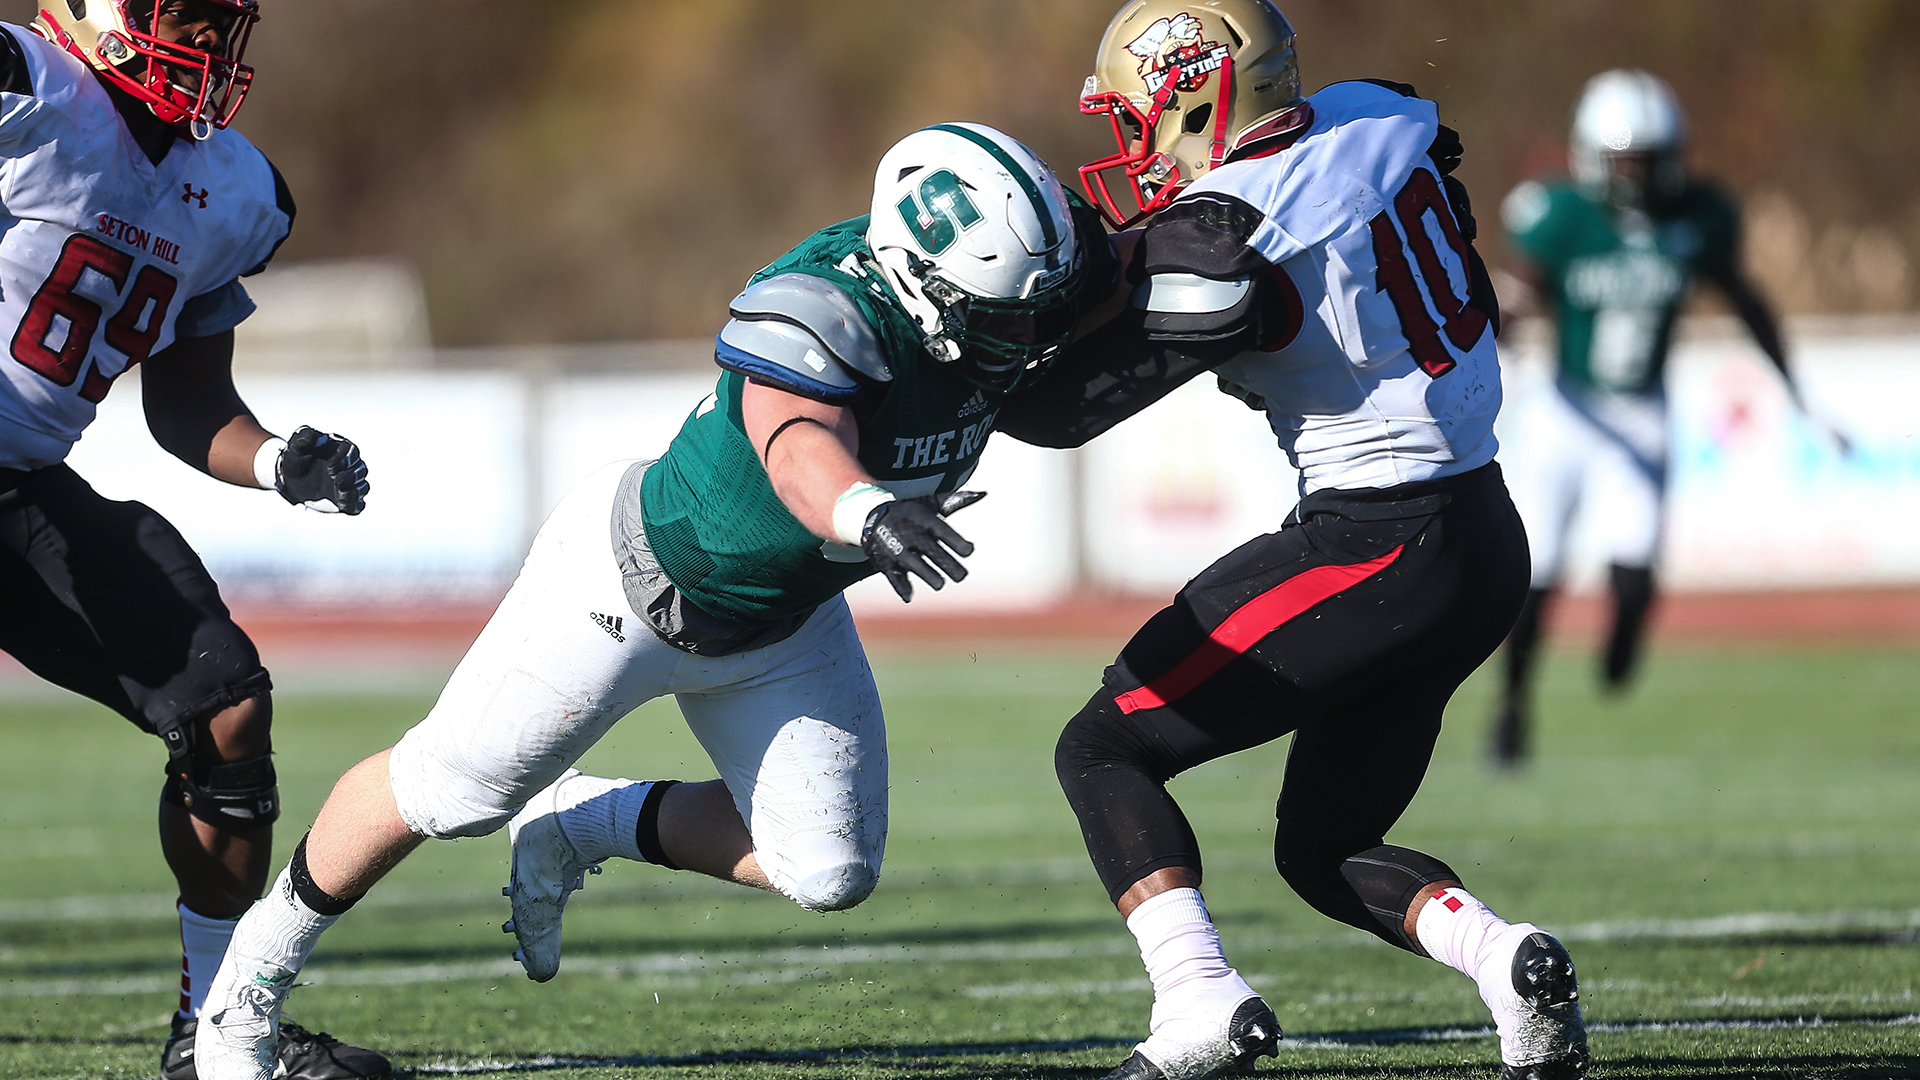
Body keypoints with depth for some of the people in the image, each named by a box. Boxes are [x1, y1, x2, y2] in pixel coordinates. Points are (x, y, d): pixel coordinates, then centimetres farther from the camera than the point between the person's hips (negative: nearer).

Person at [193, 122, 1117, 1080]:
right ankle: (255, 970, 28)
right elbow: (802, 447, -59)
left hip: (780, 625, 7)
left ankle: (580, 828, 24)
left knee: (829, 874, 2)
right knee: (447, 793, 4)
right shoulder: (821, 315, -38)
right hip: (637, 579, -7)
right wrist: (869, 514, -79)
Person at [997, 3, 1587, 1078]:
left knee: (1104, 751, 1)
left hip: (1378, 548, -8)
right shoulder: (1380, 119, 6)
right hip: (1489, 544, 9)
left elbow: (1068, 406, -11)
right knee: (1324, 846, 20)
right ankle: (1502, 955, -4)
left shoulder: (1219, 243, -17)